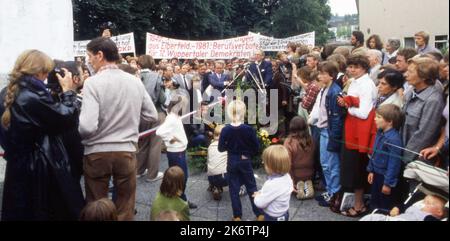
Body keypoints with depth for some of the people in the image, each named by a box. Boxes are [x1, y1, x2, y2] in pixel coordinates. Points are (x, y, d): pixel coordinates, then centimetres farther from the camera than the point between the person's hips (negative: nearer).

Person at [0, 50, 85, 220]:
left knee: (22, 212, 18)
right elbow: (67, 120, -17)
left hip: (17, 168, 9)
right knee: (58, 212, 5)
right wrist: (68, 90, -9)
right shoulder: (34, 97, -23)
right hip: (42, 169, -9)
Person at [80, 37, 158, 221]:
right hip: (127, 151, 3)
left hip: (97, 152, -3)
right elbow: (152, 116, 7)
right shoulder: (135, 82, -1)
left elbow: (87, 126, -22)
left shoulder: (93, 83, -14)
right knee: (125, 208, 15)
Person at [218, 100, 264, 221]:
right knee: (252, 188, 11)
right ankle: (259, 214, 15)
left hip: (232, 162, 1)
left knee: (234, 189, 11)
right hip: (245, 162, 0)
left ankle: (237, 216, 17)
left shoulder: (226, 130, -13)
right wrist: (248, 154, 8)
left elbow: (221, 148, -5)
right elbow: (256, 147, -7)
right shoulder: (249, 129, -15)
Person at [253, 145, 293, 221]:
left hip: (273, 217, -8)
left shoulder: (272, 185, -37)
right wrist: (261, 193, 0)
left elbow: (260, 203, -25)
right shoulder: (286, 177, -10)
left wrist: (257, 195, -5)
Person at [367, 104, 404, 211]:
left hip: (386, 177, -8)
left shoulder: (394, 139, -28)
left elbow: (394, 164, -24)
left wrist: (388, 183, -19)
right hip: (377, 174, 8)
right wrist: (371, 170, 14)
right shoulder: (380, 133, -1)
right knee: (374, 202, 23)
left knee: (385, 206, 11)